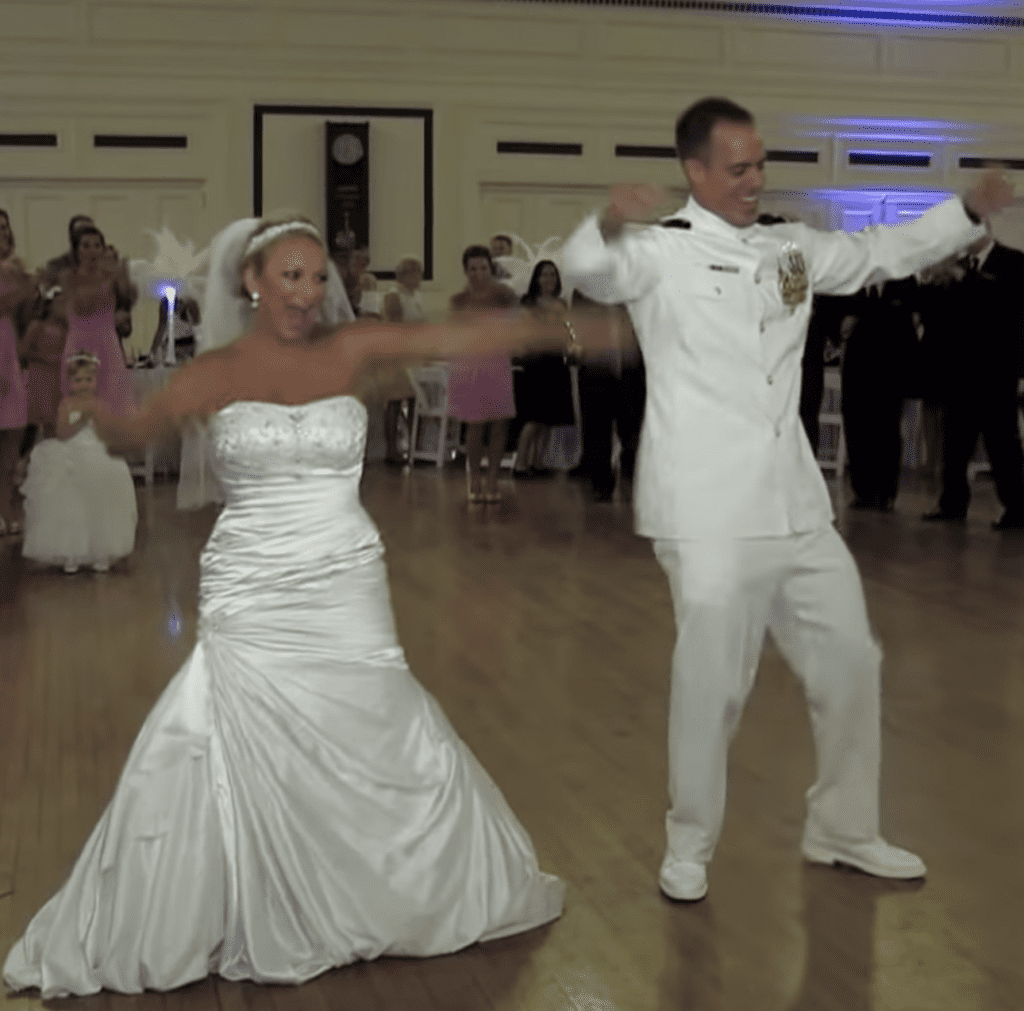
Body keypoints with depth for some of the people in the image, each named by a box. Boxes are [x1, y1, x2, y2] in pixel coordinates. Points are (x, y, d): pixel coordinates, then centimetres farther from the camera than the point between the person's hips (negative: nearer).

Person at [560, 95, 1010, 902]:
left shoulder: (790, 250, 14)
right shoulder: (663, 251, -5)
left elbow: (885, 252, 23)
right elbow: (589, 271, -24)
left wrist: (971, 210, 10)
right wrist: (609, 224, -46)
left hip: (795, 501, 7)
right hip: (709, 510, -7)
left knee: (850, 659, 13)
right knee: (713, 682, -2)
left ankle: (844, 830, 31)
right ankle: (689, 848, 19)